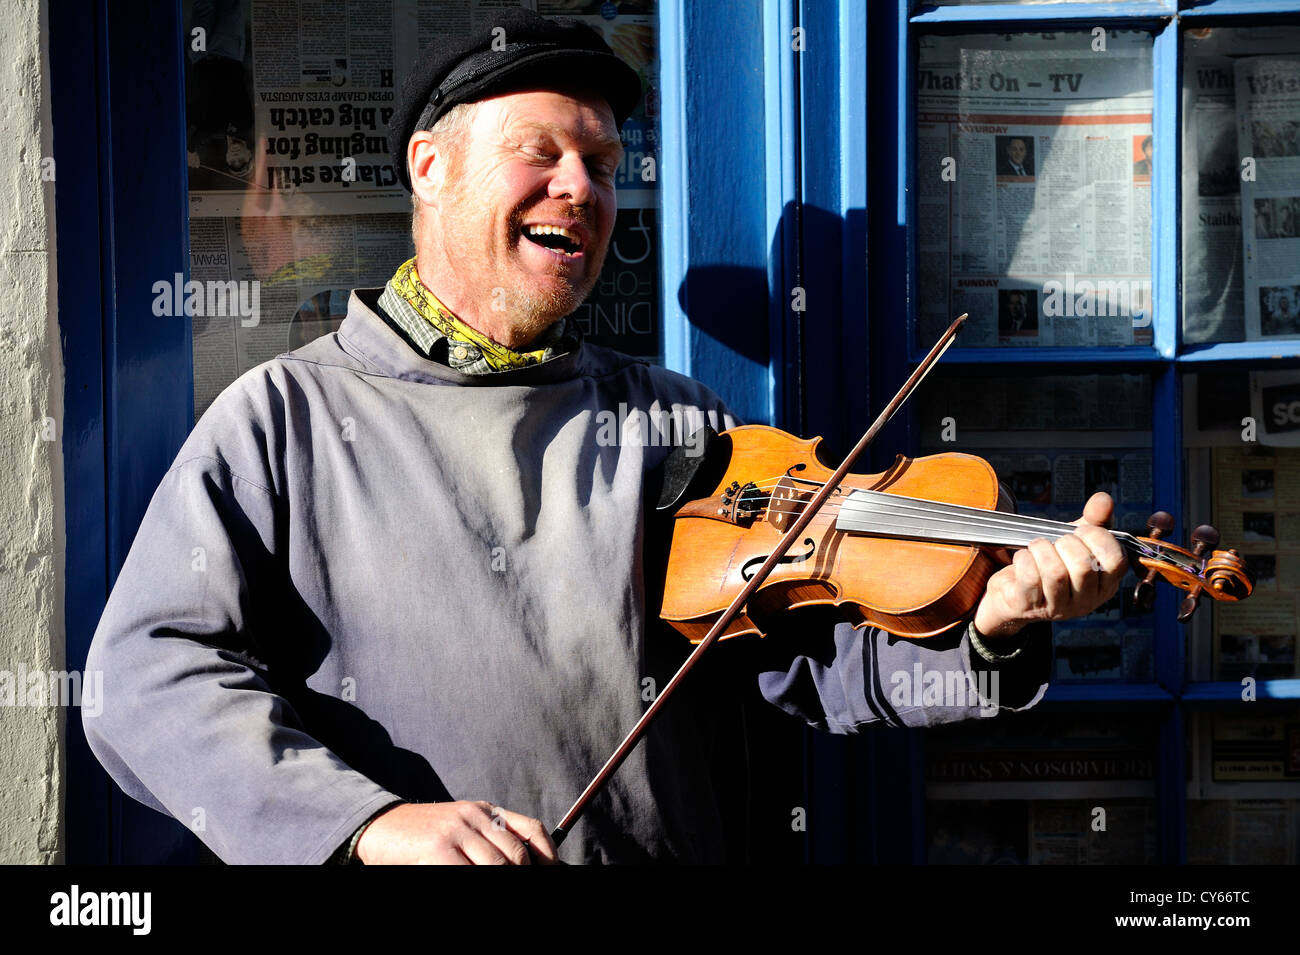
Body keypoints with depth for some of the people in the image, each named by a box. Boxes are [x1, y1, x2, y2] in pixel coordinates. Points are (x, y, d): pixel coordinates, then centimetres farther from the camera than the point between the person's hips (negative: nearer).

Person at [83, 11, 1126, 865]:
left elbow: (820, 666, 6)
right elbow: (145, 675, -5)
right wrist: (369, 820, -18)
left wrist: (984, 634, -13)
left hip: (668, 843, 2)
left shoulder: (679, 423, 14)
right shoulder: (288, 416, 5)